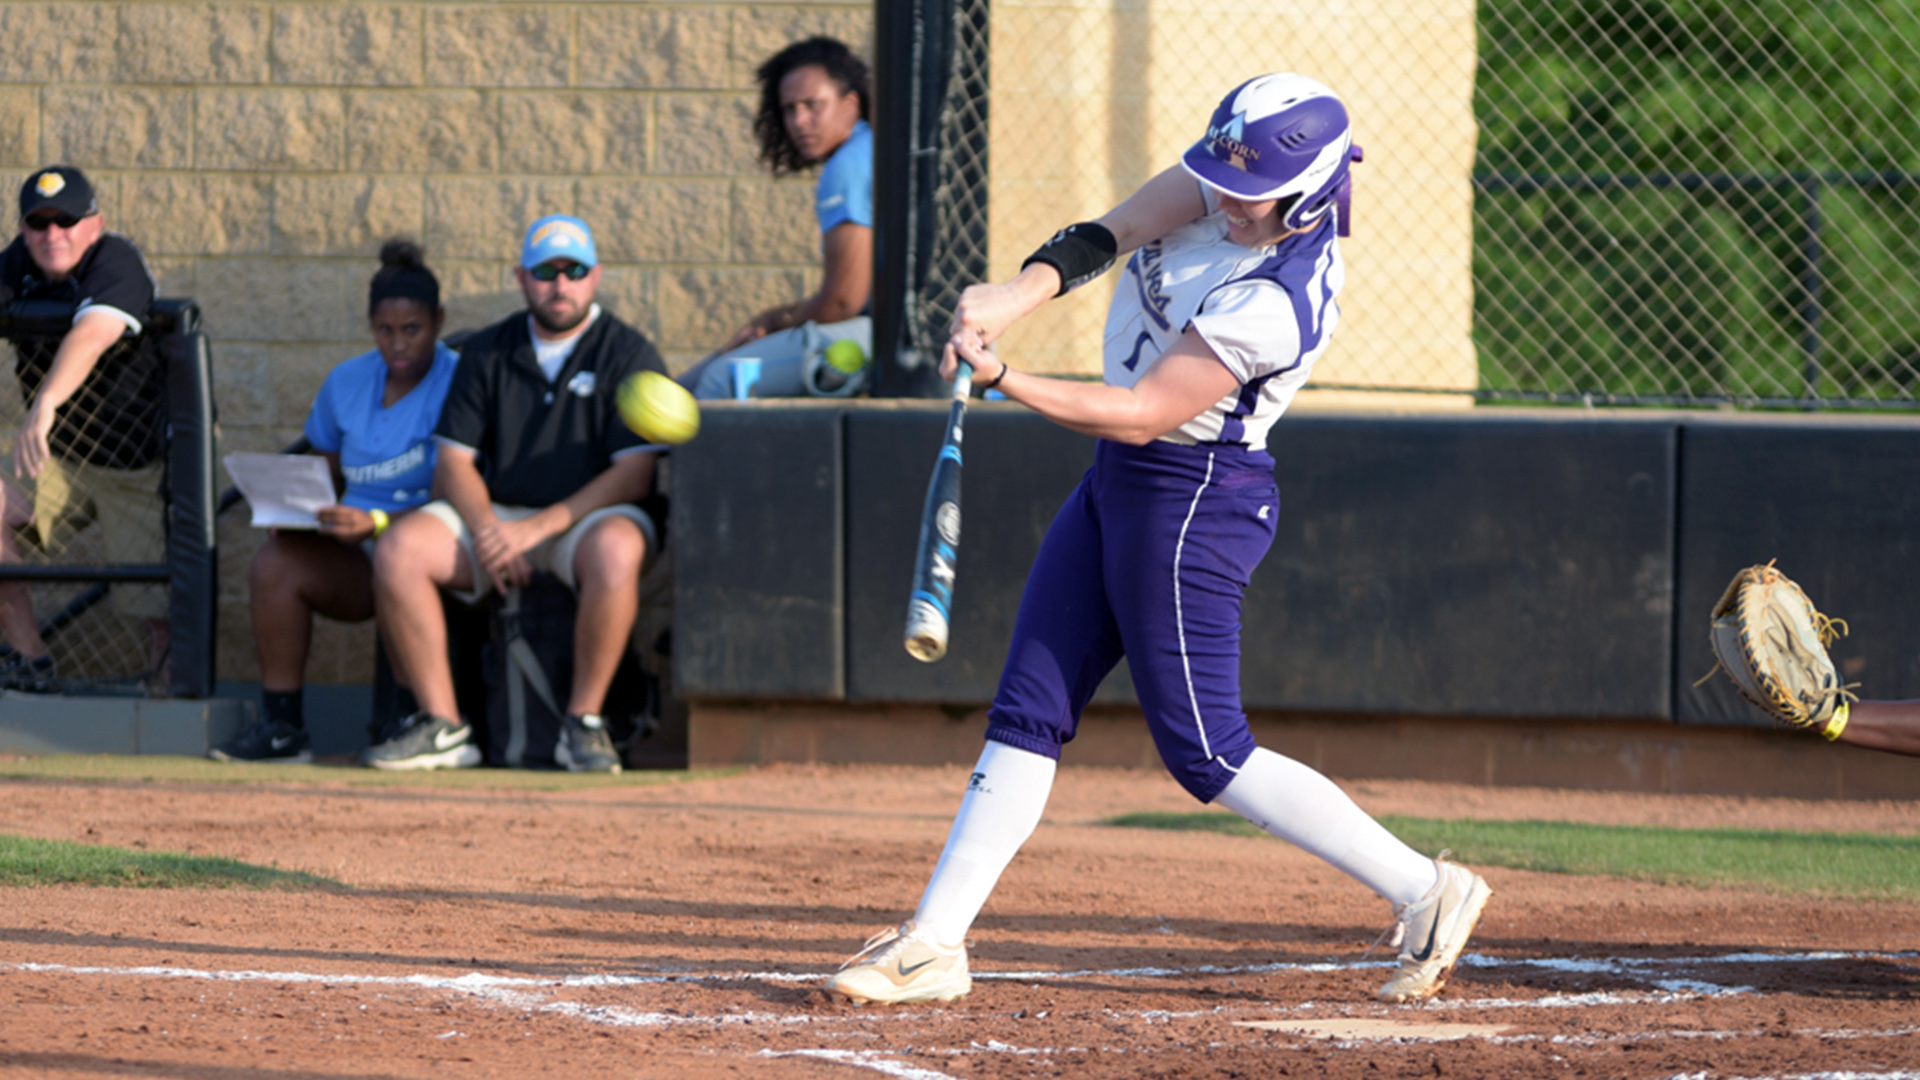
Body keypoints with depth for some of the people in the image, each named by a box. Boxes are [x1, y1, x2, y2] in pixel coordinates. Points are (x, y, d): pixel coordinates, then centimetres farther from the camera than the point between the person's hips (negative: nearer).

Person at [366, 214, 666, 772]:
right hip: (496, 513, 4)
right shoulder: (487, 353, 11)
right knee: (399, 548, -22)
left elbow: (633, 474, -11)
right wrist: (486, 532, -15)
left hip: (587, 516, -4)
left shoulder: (628, 354, -2)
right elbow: (454, 460, 7)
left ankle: (583, 722, -28)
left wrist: (538, 527, -21)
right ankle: (441, 726, -20)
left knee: (616, 548, -39)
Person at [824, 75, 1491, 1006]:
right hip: (1120, 482, 9)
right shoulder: (1228, 180, -4)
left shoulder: (1274, 303, -27)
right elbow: (1112, 233, -13)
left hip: (1190, 501, -9)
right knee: (1027, 711, 8)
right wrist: (1017, 294, -30)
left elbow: (1145, 413, -26)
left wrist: (1004, 381, -30)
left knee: (1205, 752, -5)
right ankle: (933, 945, 10)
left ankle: (1425, 892, 2)